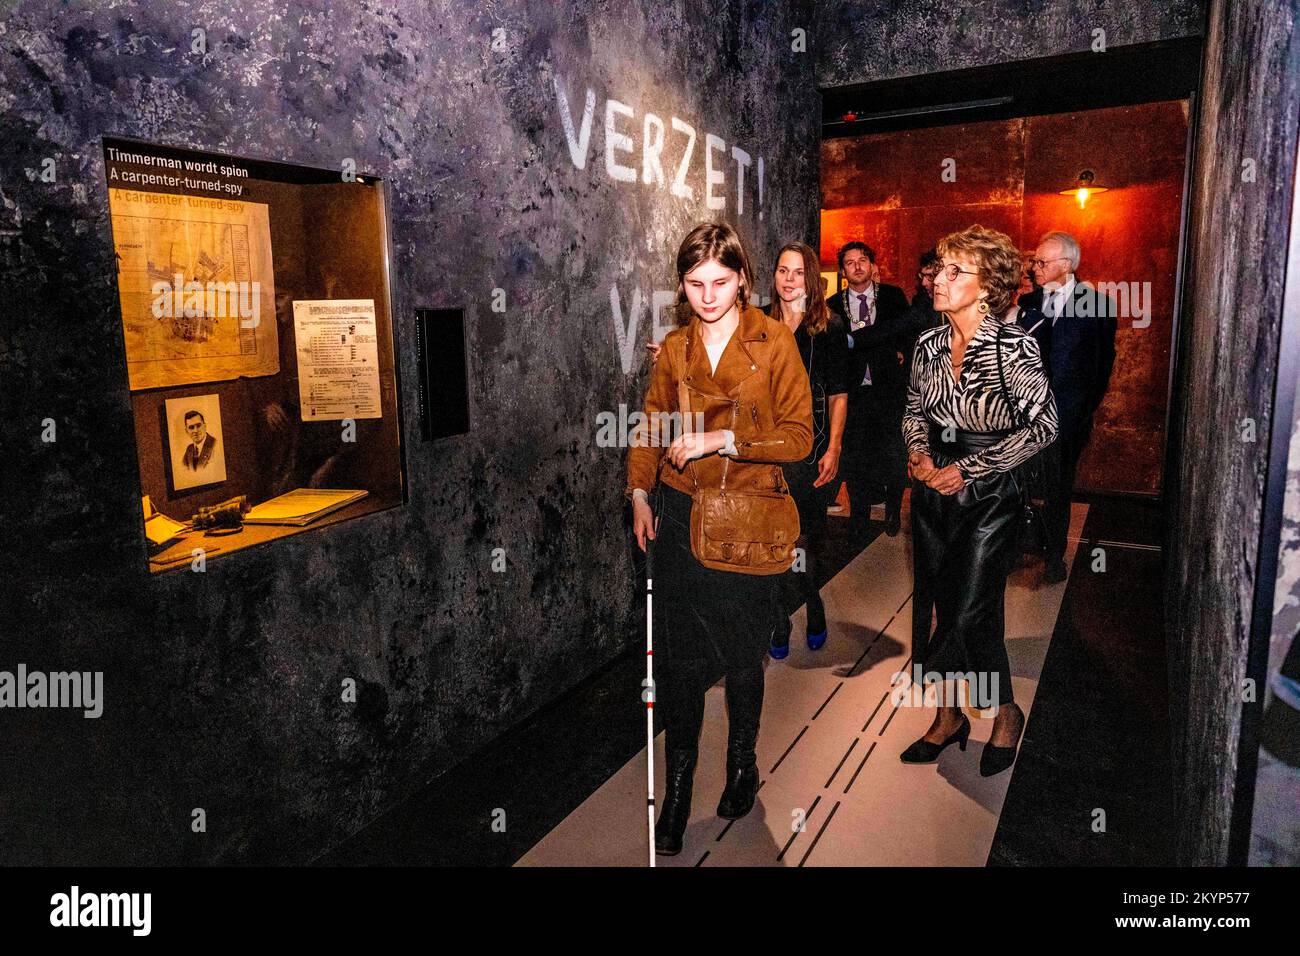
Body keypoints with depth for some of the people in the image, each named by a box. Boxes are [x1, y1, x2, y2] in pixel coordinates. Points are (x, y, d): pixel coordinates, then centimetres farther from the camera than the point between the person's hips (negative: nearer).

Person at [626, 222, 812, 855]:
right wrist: (639, 493, 8)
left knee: (743, 657, 10)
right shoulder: (674, 348, 7)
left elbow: (799, 435, -8)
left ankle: (742, 762, 35)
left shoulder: (774, 341, -4)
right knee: (678, 654, 5)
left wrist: (723, 439, -17)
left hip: (748, 517, -2)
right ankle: (679, 779, 22)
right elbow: (651, 425, 18)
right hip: (680, 513, 3)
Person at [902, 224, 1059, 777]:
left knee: (972, 616, -5)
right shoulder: (929, 344, 2)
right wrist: (920, 456, -5)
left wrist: (971, 468, -14)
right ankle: (948, 717, 31)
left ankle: (1006, 714, 25)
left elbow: (1043, 425, -12)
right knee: (938, 605, 12)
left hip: (988, 496, -5)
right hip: (933, 491, 5)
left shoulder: (1013, 346, -14)